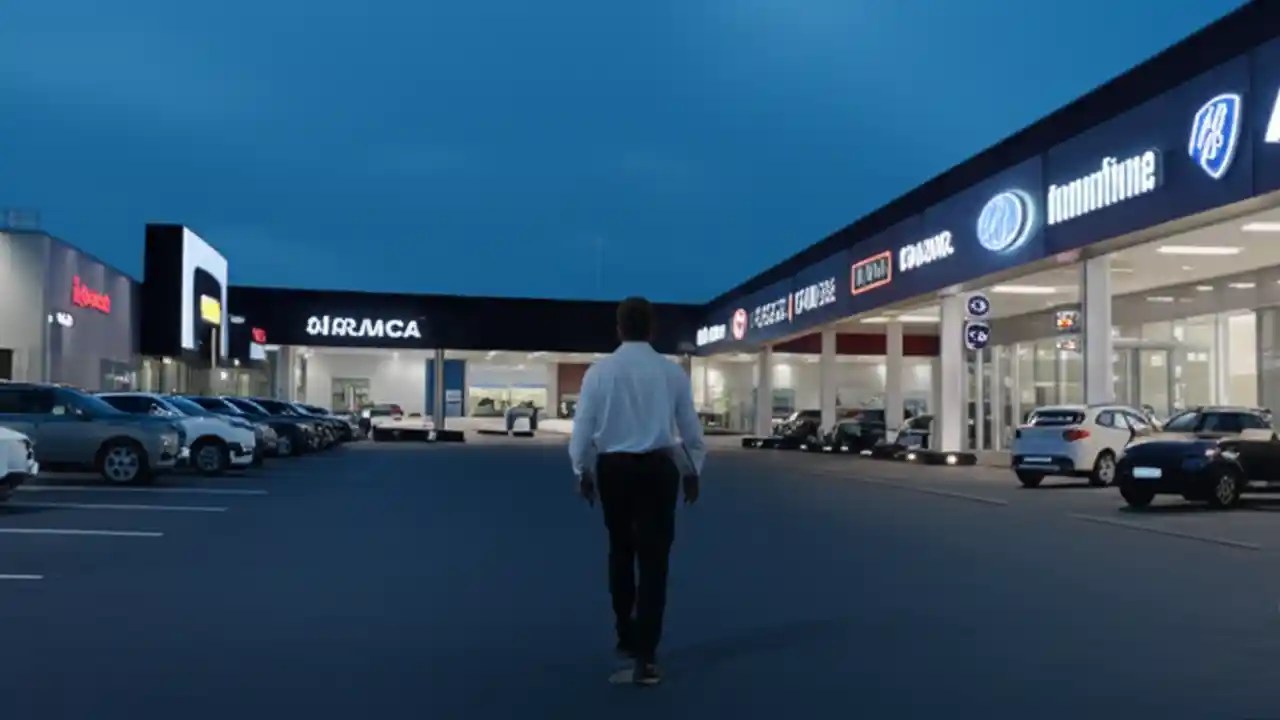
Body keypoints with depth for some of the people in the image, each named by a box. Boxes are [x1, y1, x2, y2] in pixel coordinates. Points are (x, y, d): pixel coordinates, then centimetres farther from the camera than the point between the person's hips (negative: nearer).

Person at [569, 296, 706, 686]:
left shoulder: (599, 370, -5)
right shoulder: (672, 371, -4)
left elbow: (582, 428, -2)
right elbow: (691, 429, 2)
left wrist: (582, 471, 12)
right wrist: (692, 471, 17)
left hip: (612, 468, 1)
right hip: (658, 468, -1)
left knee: (621, 552, 20)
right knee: (654, 560, 3)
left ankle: (626, 637, 35)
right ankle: (645, 656, 1)